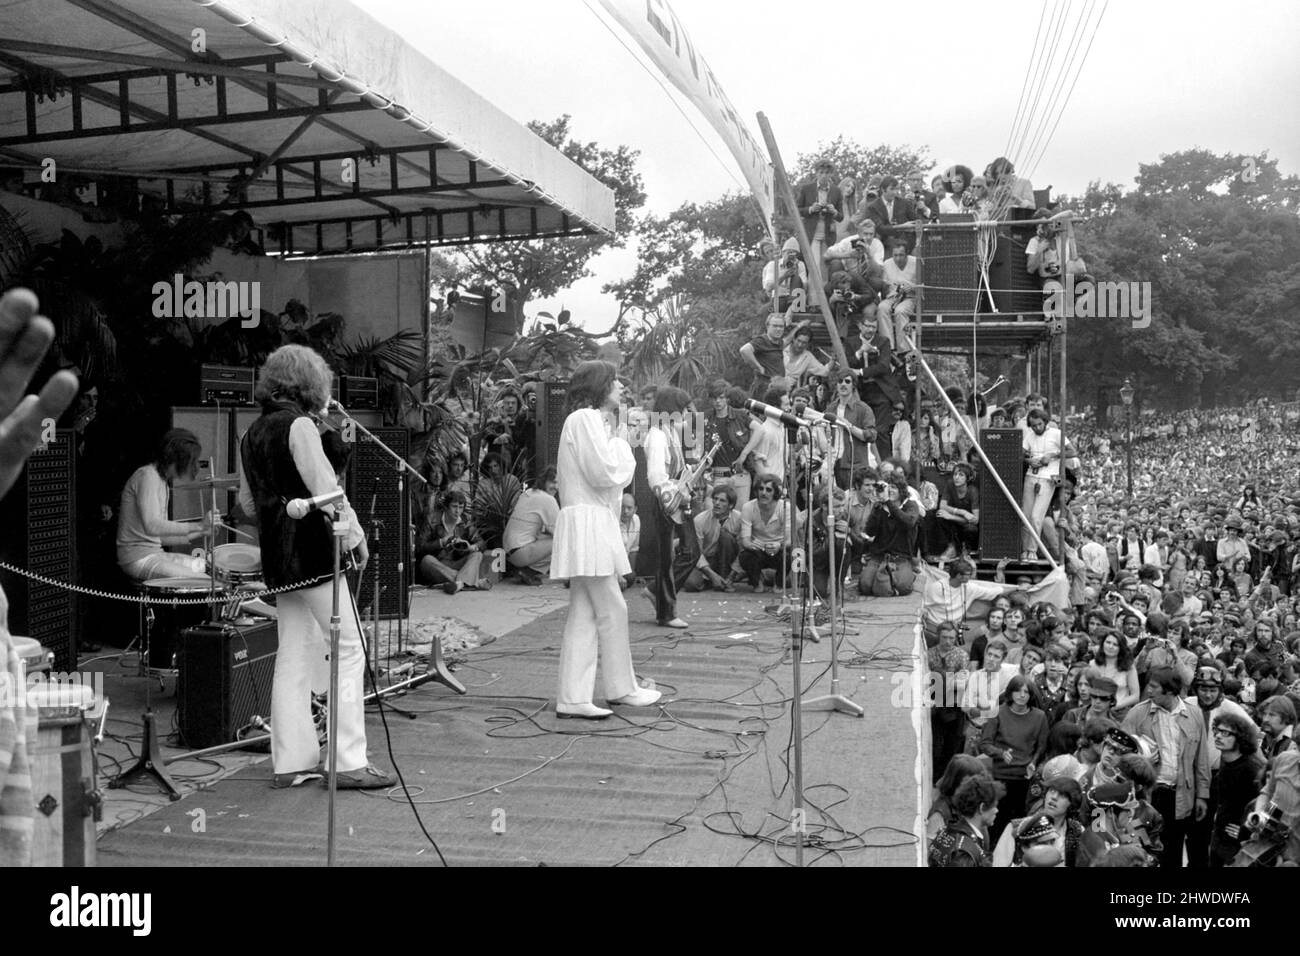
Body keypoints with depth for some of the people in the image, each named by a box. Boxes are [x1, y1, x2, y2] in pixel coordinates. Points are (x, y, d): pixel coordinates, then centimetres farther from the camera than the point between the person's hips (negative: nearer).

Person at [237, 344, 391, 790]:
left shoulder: (251, 435, 13)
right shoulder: (299, 425, -12)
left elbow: (247, 501, 19)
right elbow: (326, 489, -15)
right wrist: (355, 536, -6)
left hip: (279, 559, 8)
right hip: (314, 551, -8)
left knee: (293, 658, 11)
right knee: (349, 651, -3)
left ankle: (291, 761, 15)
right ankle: (350, 762, -4)